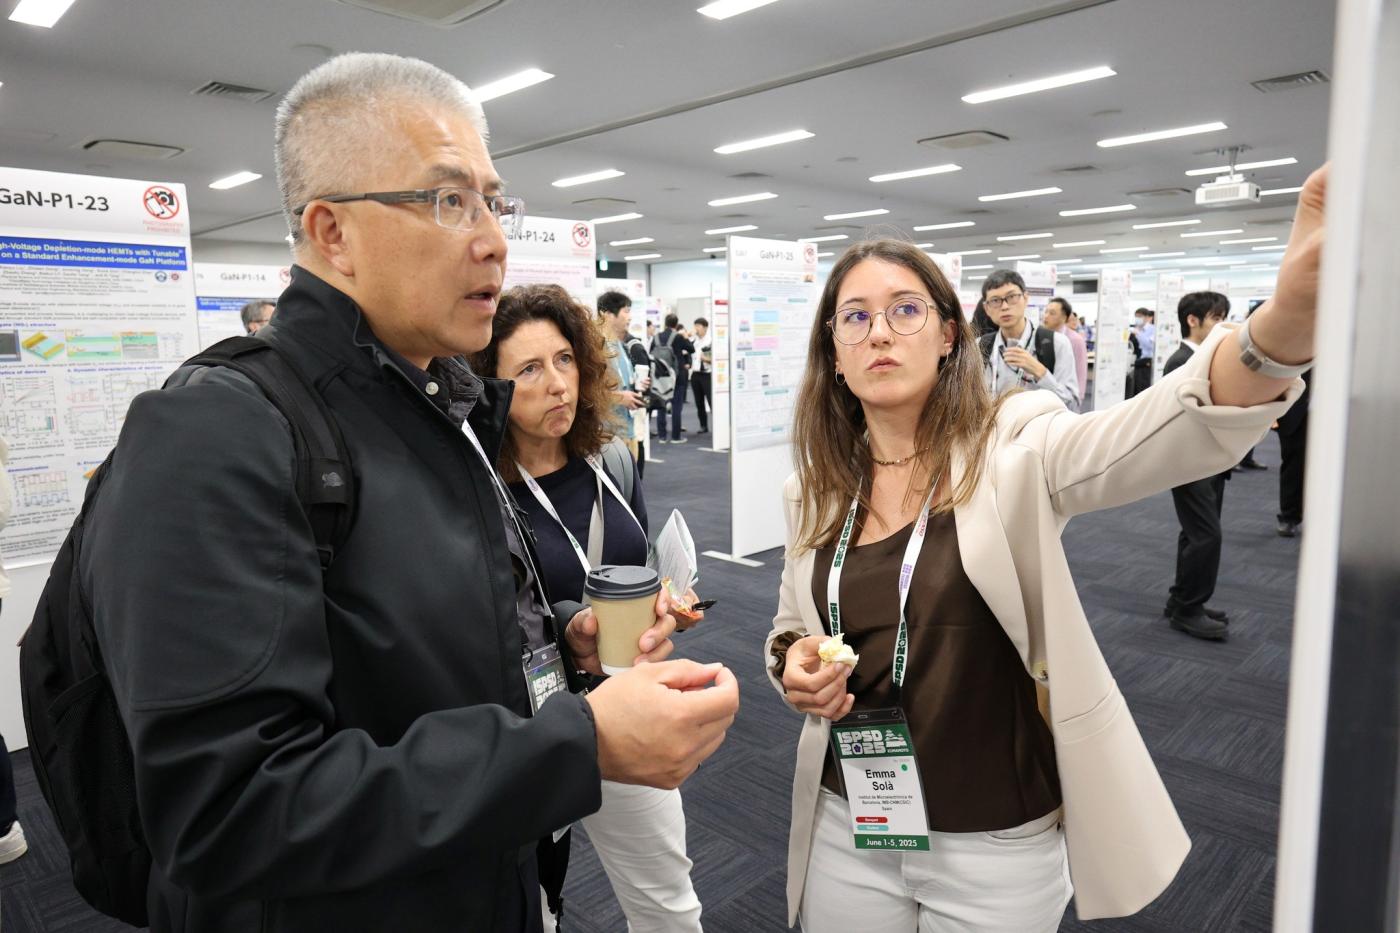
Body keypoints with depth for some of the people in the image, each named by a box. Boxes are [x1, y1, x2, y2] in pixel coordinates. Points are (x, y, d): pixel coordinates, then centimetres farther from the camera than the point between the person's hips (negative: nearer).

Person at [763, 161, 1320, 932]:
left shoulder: (1012, 451, -12)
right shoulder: (814, 489, 0)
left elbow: (1158, 434, -31)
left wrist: (1289, 313, -49)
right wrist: (793, 664, -11)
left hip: (996, 844, -3)